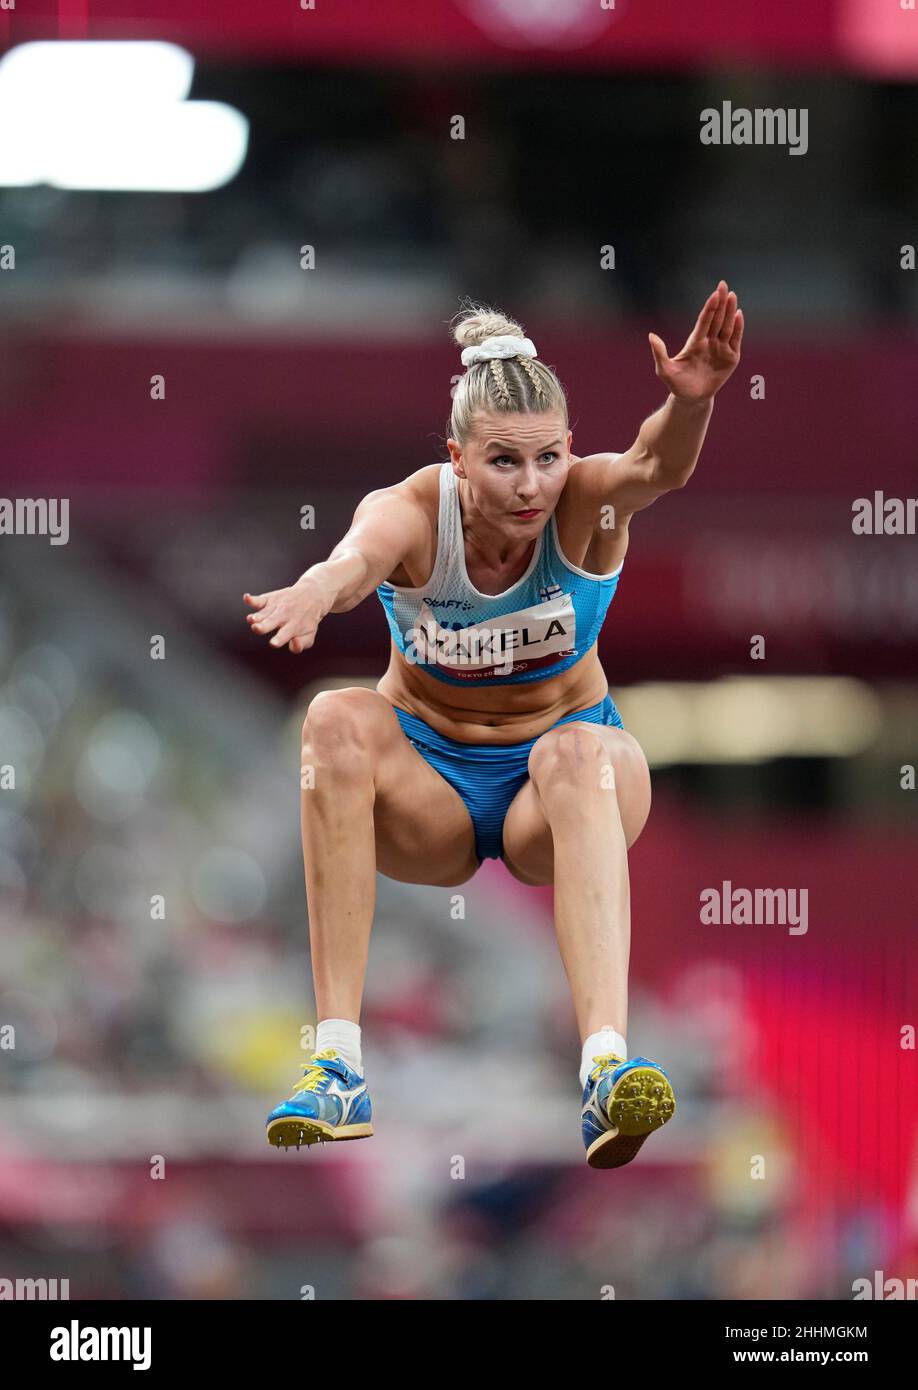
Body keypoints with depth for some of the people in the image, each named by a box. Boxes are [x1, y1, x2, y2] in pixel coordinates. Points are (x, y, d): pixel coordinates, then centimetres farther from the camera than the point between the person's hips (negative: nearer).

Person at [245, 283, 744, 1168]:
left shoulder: (584, 504, -17)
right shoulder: (413, 513, -19)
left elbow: (658, 468, -40)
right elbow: (358, 558, -44)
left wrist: (690, 404, -64)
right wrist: (316, 591, -68)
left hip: (552, 793, -1)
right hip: (429, 783, 1)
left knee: (579, 755, -36)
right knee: (338, 722, -31)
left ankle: (606, 1067, -56)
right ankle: (336, 1062, -37)